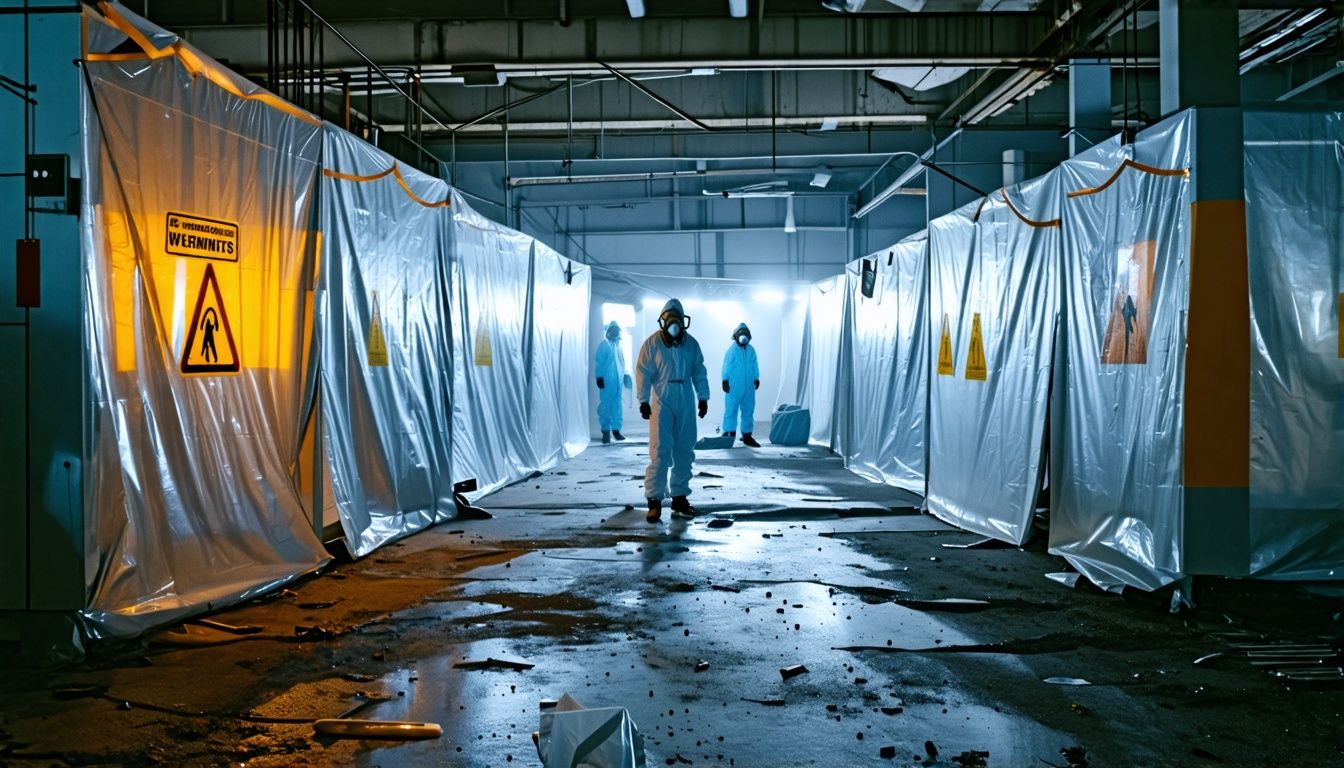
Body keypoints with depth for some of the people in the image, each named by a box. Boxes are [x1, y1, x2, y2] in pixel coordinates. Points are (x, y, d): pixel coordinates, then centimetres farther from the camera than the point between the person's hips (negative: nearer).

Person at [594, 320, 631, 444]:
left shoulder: (618, 344, 16)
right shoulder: (604, 344, -2)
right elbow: (599, 362, -6)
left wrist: (624, 374, 14)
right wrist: (599, 377, -13)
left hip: (618, 379, 6)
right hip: (607, 380, -6)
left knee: (617, 405, 5)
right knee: (605, 406, -3)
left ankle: (616, 429, 9)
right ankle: (606, 431, 0)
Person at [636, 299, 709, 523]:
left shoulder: (691, 343, 6)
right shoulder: (652, 343, -4)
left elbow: (699, 372, 11)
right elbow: (643, 373, -6)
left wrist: (703, 398, 7)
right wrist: (643, 401, -11)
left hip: (686, 404, 4)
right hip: (661, 403, -4)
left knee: (684, 452, 8)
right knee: (660, 452, -9)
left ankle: (680, 498, 18)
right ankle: (654, 500, -7)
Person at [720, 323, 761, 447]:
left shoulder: (751, 350, 10)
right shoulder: (732, 349, -4)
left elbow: (755, 366, 14)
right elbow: (726, 366, -6)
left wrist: (756, 379, 8)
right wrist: (725, 381, -9)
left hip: (749, 386, 5)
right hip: (734, 386, -5)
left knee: (748, 410, 7)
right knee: (731, 409, -4)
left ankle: (747, 435, 13)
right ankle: (729, 434, 0)